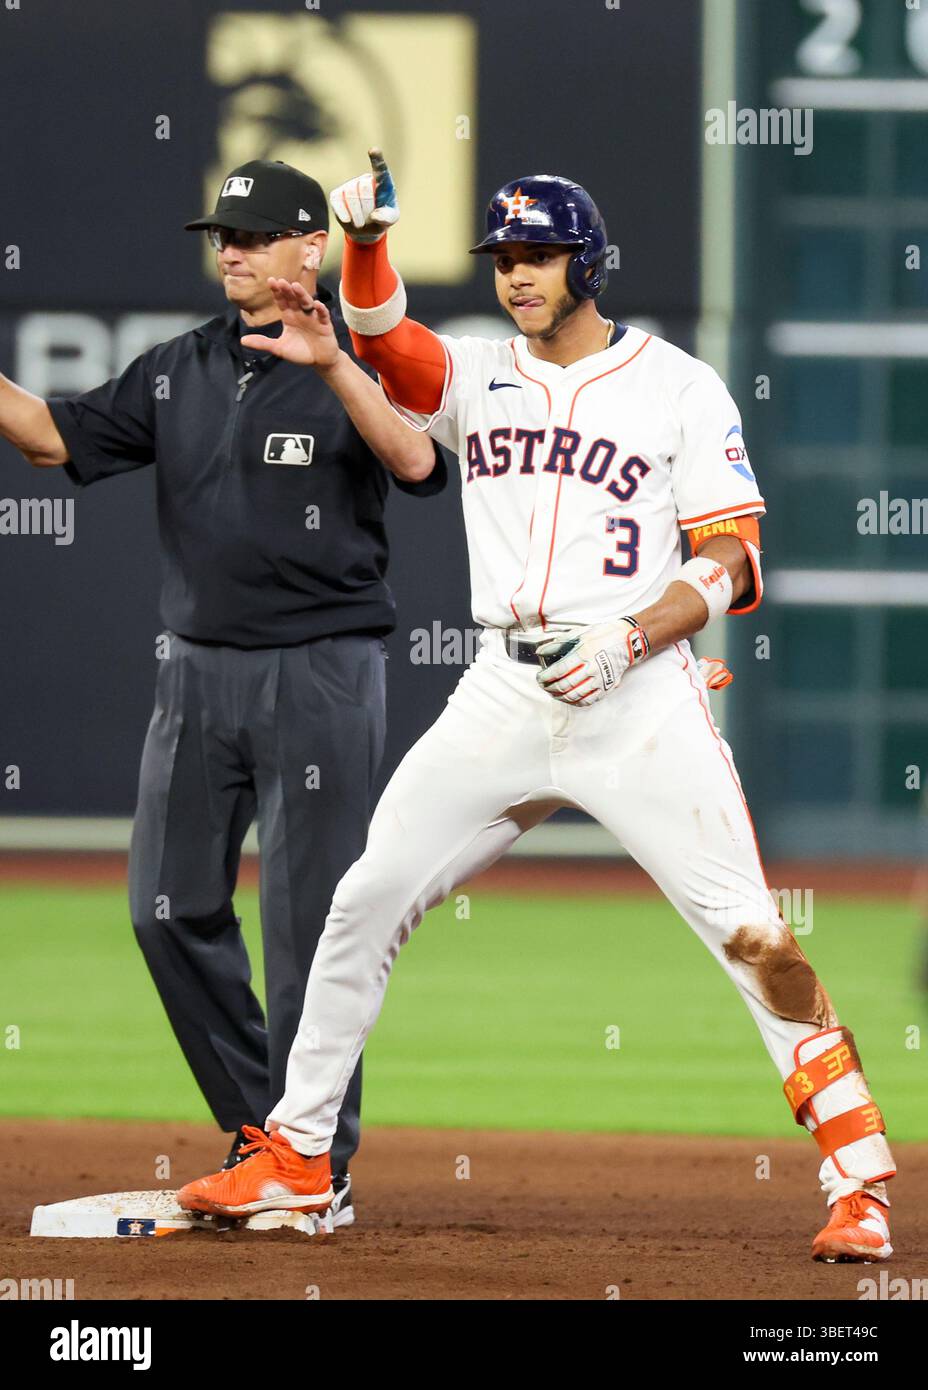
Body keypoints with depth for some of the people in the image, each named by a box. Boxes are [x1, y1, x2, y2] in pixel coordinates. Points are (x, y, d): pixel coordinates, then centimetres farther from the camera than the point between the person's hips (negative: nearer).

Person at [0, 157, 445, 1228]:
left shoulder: (359, 363, -5)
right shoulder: (180, 371, 11)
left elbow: (416, 462, -23)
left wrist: (333, 366, -35)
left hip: (322, 672, -6)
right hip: (199, 669, 6)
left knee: (307, 924, -5)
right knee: (171, 908, 6)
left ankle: (321, 1163, 2)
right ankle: (258, 1129, 19)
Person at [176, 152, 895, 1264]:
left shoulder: (680, 389, 2)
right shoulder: (478, 379, 13)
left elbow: (729, 565, -3)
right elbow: (381, 335, -7)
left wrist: (625, 643, -18)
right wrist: (365, 242, -27)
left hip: (640, 699, -4)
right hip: (505, 696, 4)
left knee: (748, 931, -13)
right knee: (364, 903, 2)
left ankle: (861, 1177, -9)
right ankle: (296, 1158, 14)